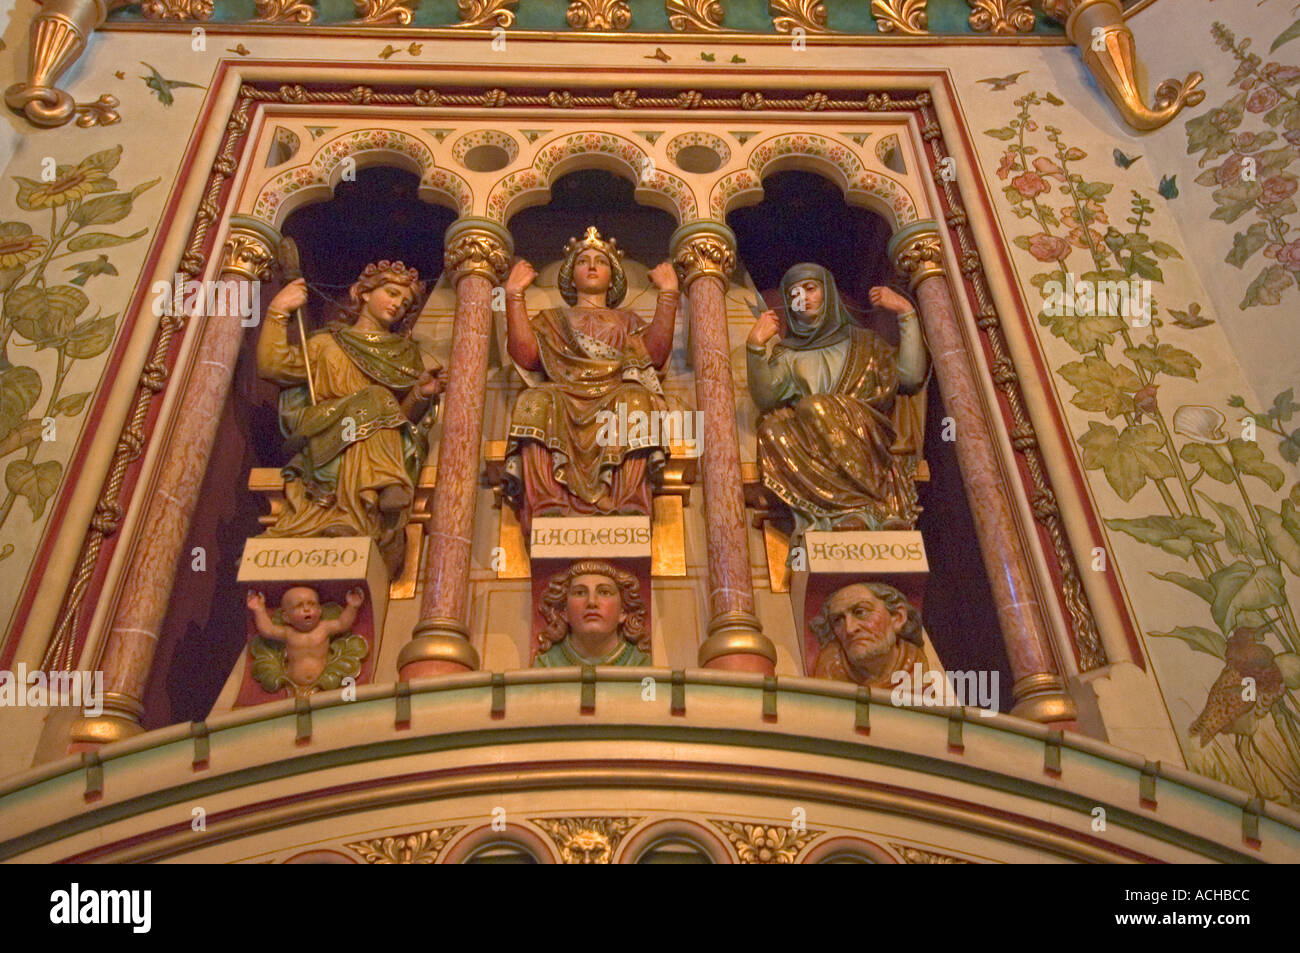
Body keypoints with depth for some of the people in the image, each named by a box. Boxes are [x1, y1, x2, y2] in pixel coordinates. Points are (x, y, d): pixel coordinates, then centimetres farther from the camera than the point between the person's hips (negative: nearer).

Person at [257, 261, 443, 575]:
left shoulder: (406, 352, 26)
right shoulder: (327, 344, 24)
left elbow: (407, 415, 14)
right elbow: (273, 365, 8)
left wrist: (421, 394, -6)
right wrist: (278, 311, 7)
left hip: (387, 448, 1)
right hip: (329, 443, -1)